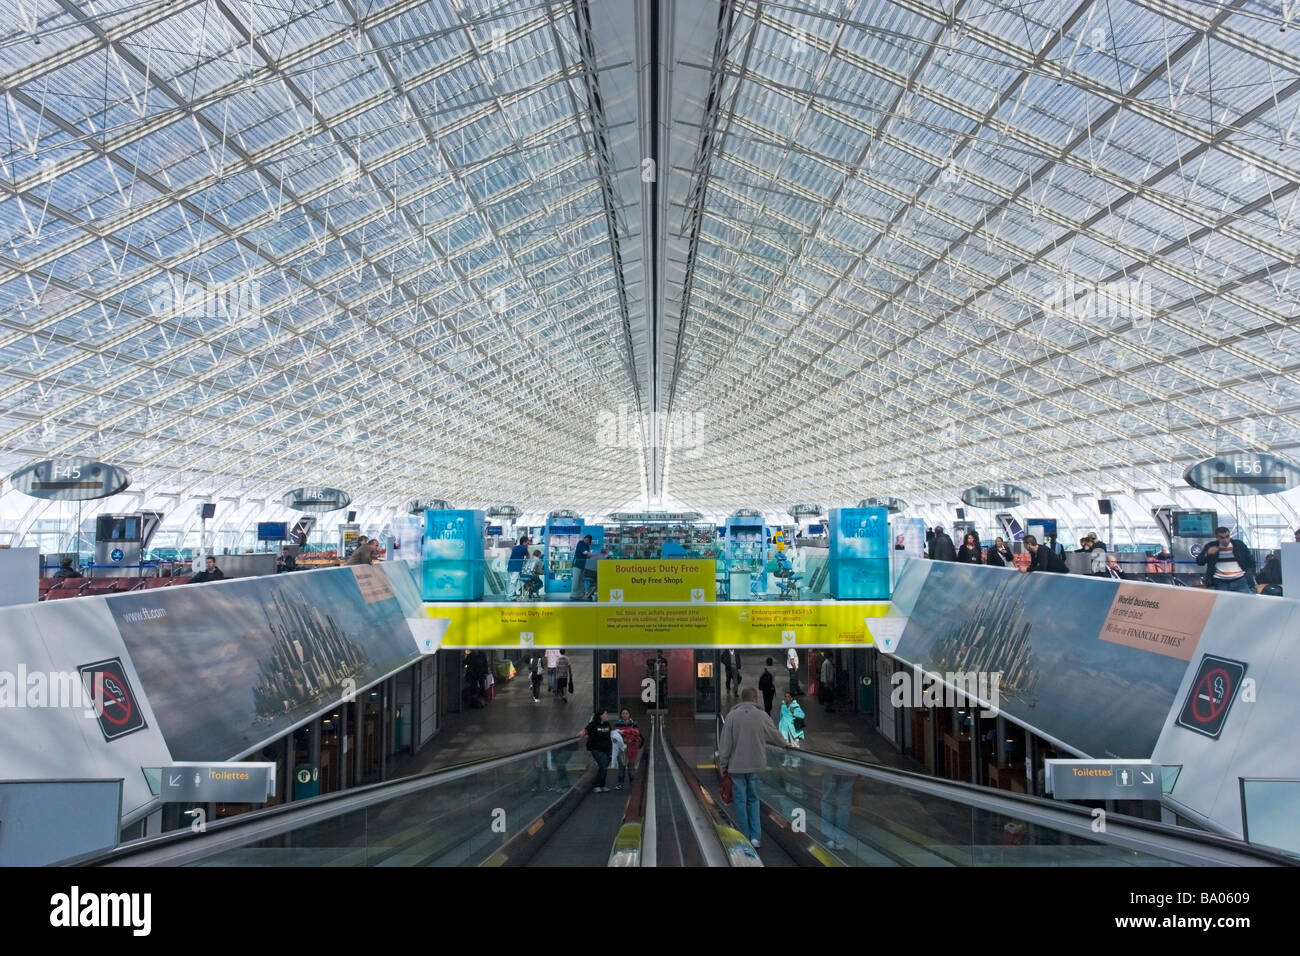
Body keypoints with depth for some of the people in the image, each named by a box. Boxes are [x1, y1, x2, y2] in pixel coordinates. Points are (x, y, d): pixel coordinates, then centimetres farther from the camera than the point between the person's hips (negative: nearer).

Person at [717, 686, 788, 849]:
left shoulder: (732, 715, -9)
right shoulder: (762, 716, -5)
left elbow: (725, 744, -7)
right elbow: (775, 736, 11)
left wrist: (722, 765, 3)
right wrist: (785, 744, 33)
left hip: (736, 766, -1)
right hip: (755, 765, 2)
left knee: (741, 801, 9)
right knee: (753, 800, 15)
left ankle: (745, 837, 17)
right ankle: (755, 837, 9)